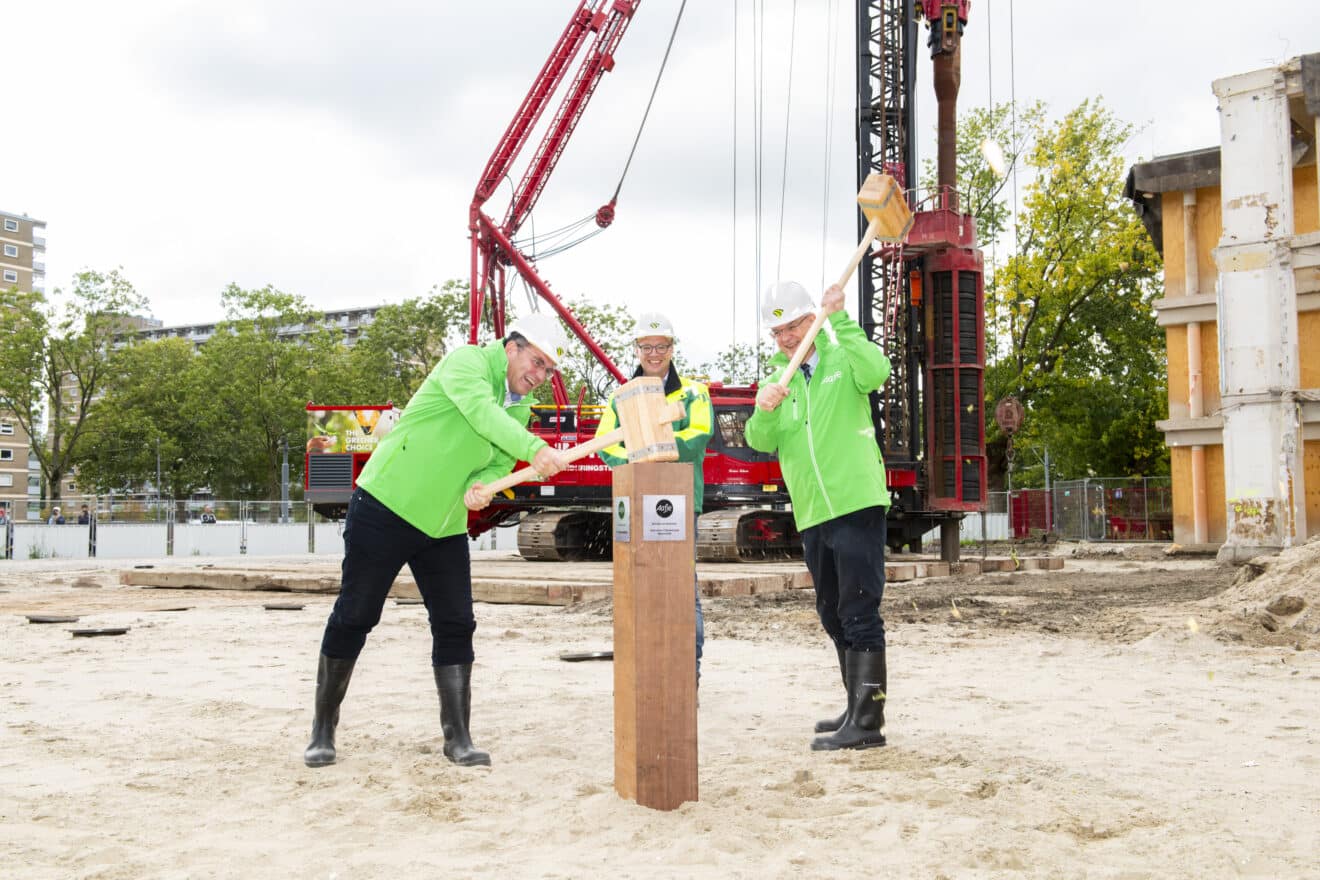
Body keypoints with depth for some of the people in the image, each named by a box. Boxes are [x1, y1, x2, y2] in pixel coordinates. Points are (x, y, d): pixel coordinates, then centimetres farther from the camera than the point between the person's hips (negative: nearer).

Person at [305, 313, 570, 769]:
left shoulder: (520, 407, 9)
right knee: (353, 617, 1)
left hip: (444, 526, 7)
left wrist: (482, 486, -21)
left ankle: (457, 738, 9)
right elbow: (479, 409, -33)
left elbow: (501, 463, 3)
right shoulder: (466, 361, -14)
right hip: (384, 508, -7)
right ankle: (323, 728, 15)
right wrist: (534, 448, -46)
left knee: (455, 626, 1)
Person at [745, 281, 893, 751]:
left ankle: (867, 721, -8)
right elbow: (761, 441, -2)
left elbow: (876, 372, -23)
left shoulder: (842, 360, 0)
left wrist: (840, 320, -24)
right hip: (811, 515, 7)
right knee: (834, 616, 15)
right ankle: (857, 708, 28)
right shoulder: (776, 379, 12)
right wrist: (765, 411, -22)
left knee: (860, 614, -9)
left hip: (857, 504, -6)